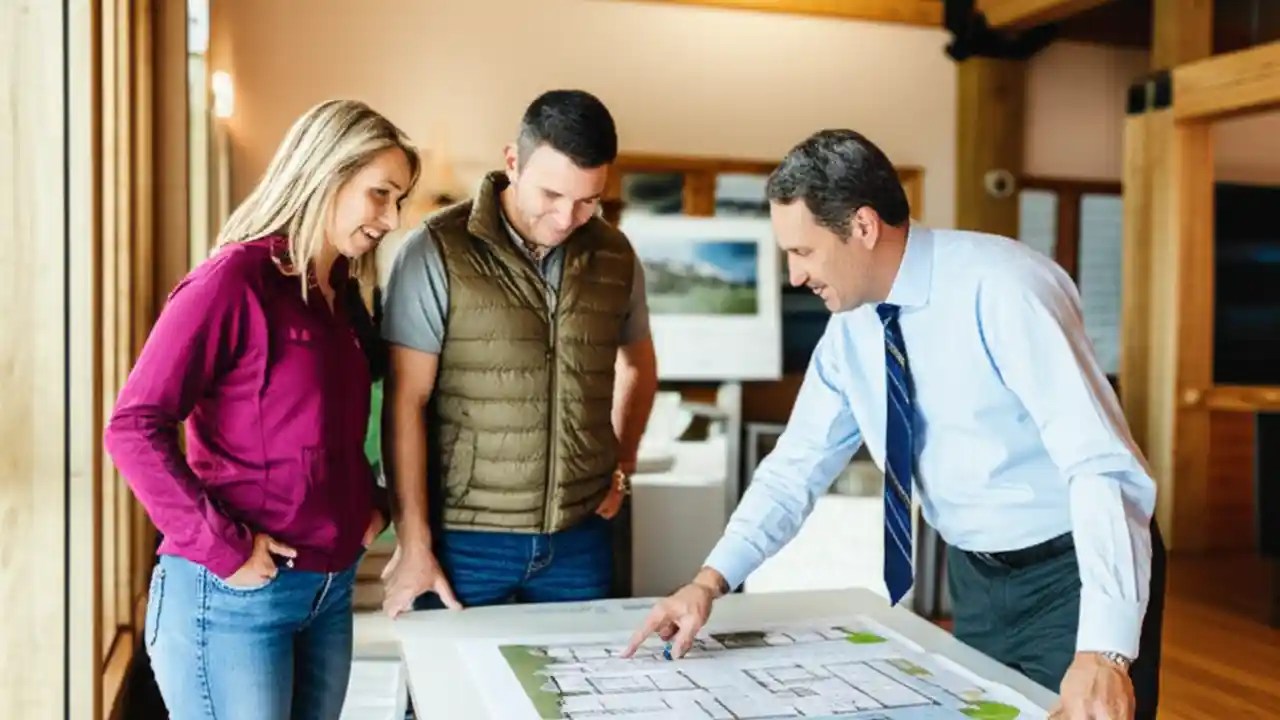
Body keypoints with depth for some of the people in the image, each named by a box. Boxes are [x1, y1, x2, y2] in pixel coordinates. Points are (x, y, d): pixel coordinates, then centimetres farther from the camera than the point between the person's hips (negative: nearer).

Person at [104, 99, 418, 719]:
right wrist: (224, 549, -19)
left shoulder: (341, 294, 10)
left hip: (331, 589, 8)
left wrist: (371, 502, 5)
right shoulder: (235, 278, -13)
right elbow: (134, 428, -18)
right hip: (234, 594, -8)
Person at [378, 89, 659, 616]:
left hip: (580, 536, 4)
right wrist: (413, 545, -11)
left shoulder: (615, 257, 3)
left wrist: (623, 466, 12)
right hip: (463, 539, -3)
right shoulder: (437, 252, -10)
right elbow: (405, 403, -10)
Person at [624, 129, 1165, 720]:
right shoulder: (850, 328, -4)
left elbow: (1101, 466, -29)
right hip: (975, 577, 6)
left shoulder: (1002, 289, -24)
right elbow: (797, 466, 3)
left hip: (1074, 572, -6)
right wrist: (711, 580, -8)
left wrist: (1105, 650, -37)